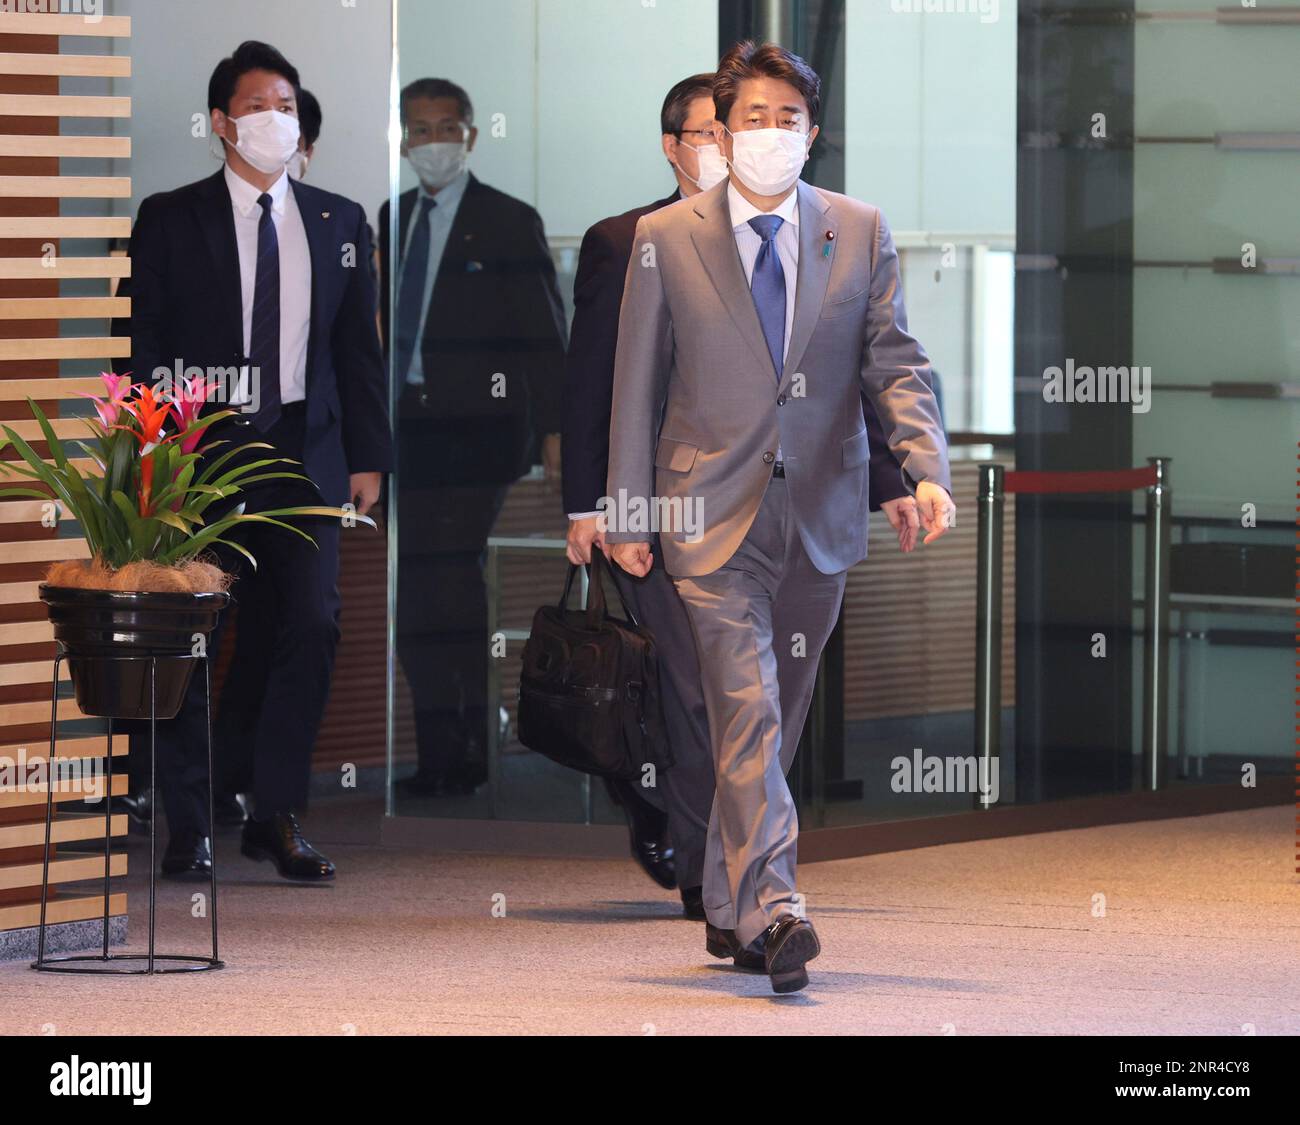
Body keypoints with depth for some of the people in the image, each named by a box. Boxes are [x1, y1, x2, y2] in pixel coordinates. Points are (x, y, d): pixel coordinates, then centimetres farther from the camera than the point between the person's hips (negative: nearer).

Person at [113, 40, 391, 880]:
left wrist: (368, 455, 8)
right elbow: (140, 344, 1)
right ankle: (189, 827, 8)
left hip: (304, 450, 2)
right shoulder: (170, 220, 2)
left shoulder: (339, 223, 11)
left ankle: (278, 817, 5)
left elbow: (359, 347, 13)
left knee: (312, 626, -5)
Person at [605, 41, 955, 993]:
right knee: (747, 710, -17)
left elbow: (896, 363, 2)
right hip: (715, 515, -3)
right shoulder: (666, 238, 1)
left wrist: (928, 470, -15)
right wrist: (627, 513, 3)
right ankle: (772, 912, -27)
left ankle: (730, 909, 23)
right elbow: (637, 383, 4)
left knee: (775, 722, 11)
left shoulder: (860, 233, 6)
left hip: (821, 515, 3)